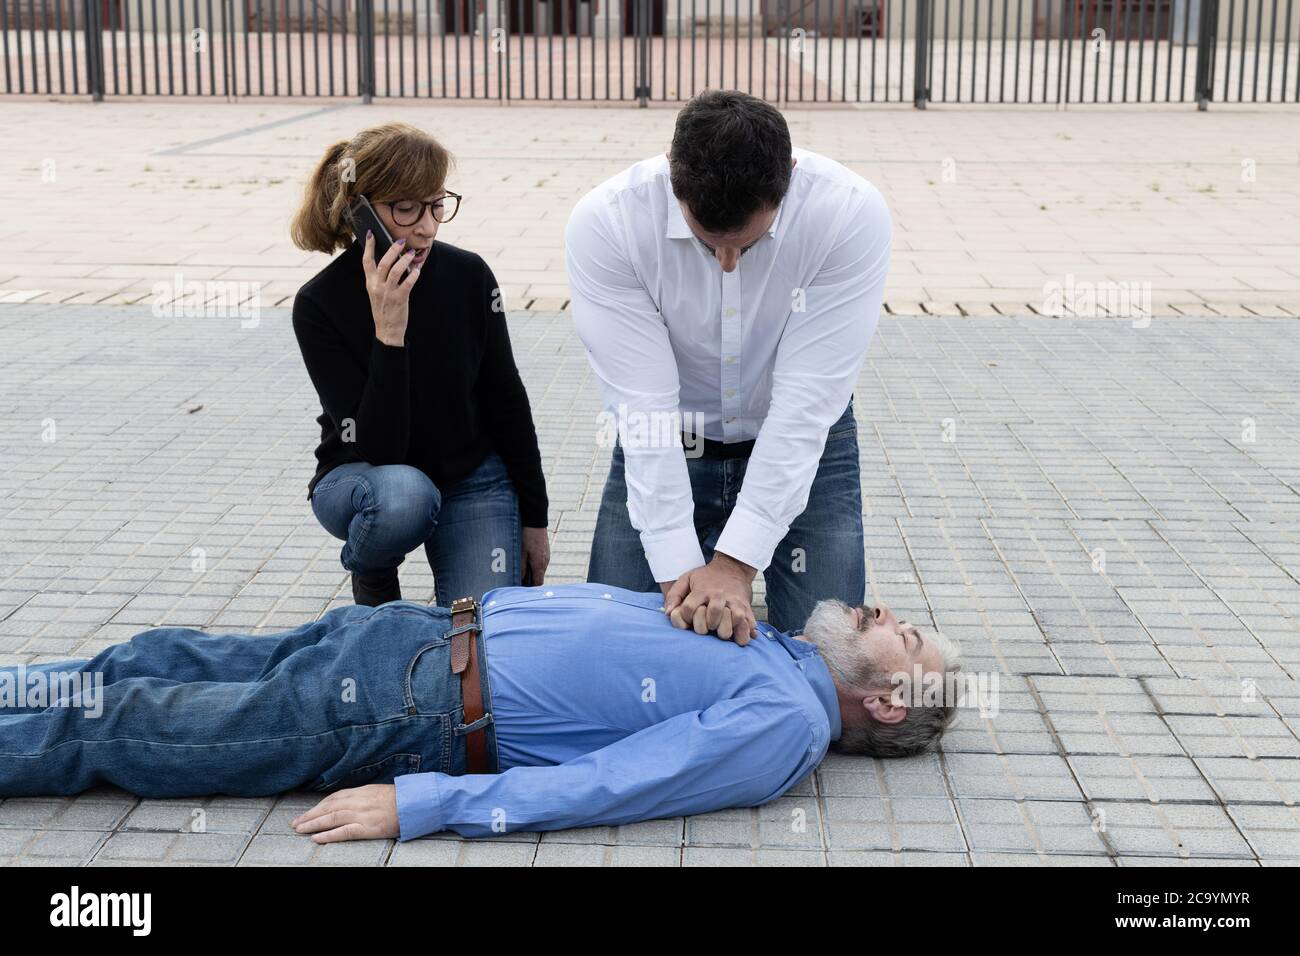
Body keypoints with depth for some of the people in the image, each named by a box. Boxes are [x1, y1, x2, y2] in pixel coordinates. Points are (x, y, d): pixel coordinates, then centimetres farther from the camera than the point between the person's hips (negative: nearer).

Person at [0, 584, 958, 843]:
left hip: (428, 716, -5)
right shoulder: (758, 634, 10)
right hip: (434, 628, 5)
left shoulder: (784, 726, -12)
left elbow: (602, 786, -20)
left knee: (119, 727, -2)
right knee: (155, 665, 7)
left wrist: (421, 804, -24)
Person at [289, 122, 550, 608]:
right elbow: (376, 449, -26)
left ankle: (452, 590, 20)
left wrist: (534, 517, 3)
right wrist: (388, 333, -36)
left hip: (473, 480, 2)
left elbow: (506, 400, 0)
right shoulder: (318, 304, -19)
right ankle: (372, 583, -4)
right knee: (403, 494, -38)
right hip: (365, 482, -2)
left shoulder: (468, 275, -12)